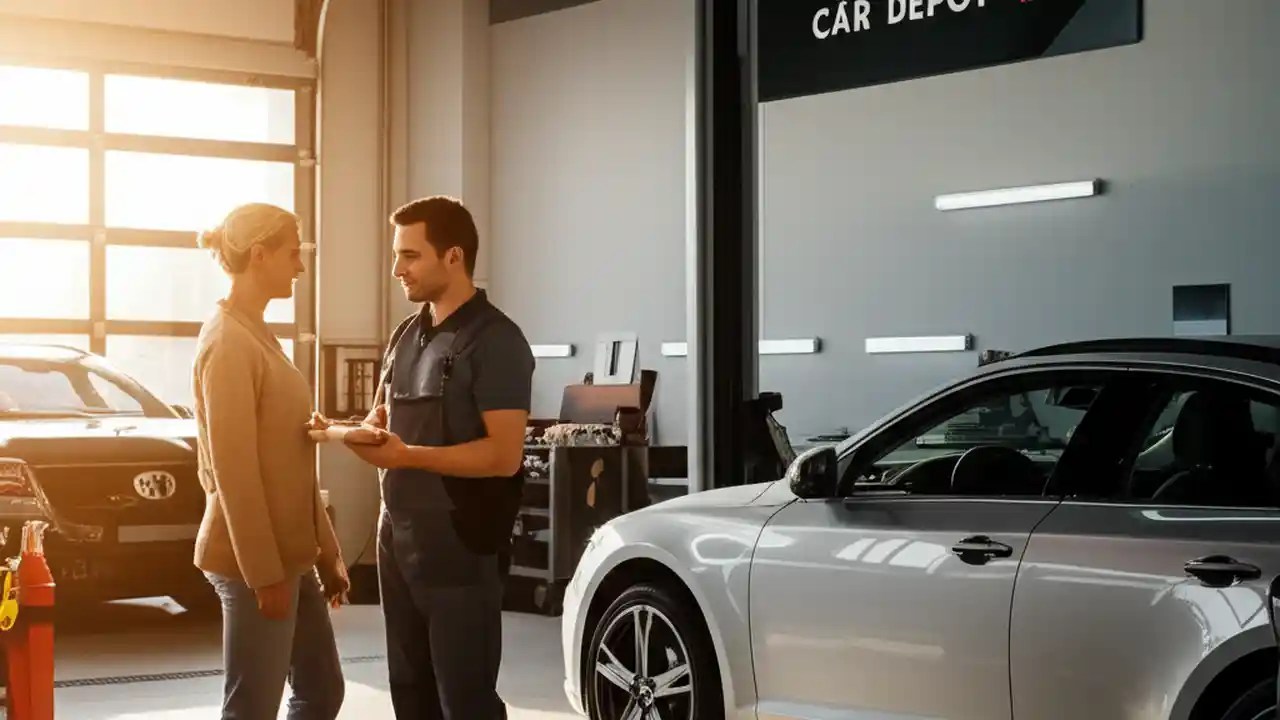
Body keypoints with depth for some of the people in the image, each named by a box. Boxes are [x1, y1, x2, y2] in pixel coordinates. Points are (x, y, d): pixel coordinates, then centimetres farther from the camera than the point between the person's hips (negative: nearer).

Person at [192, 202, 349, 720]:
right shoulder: (228, 341, -16)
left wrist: (326, 552, 17)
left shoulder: (259, 336, 14)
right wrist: (264, 571, -20)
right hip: (256, 560, -10)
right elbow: (234, 469, -19)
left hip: (289, 554, 10)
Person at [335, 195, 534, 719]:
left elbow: (503, 456, -20)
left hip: (462, 547, -8)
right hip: (399, 539, 8)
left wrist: (406, 456, -23)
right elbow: (382, 418, 22)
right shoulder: (406, 335, 12)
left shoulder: (495, 341, -13)